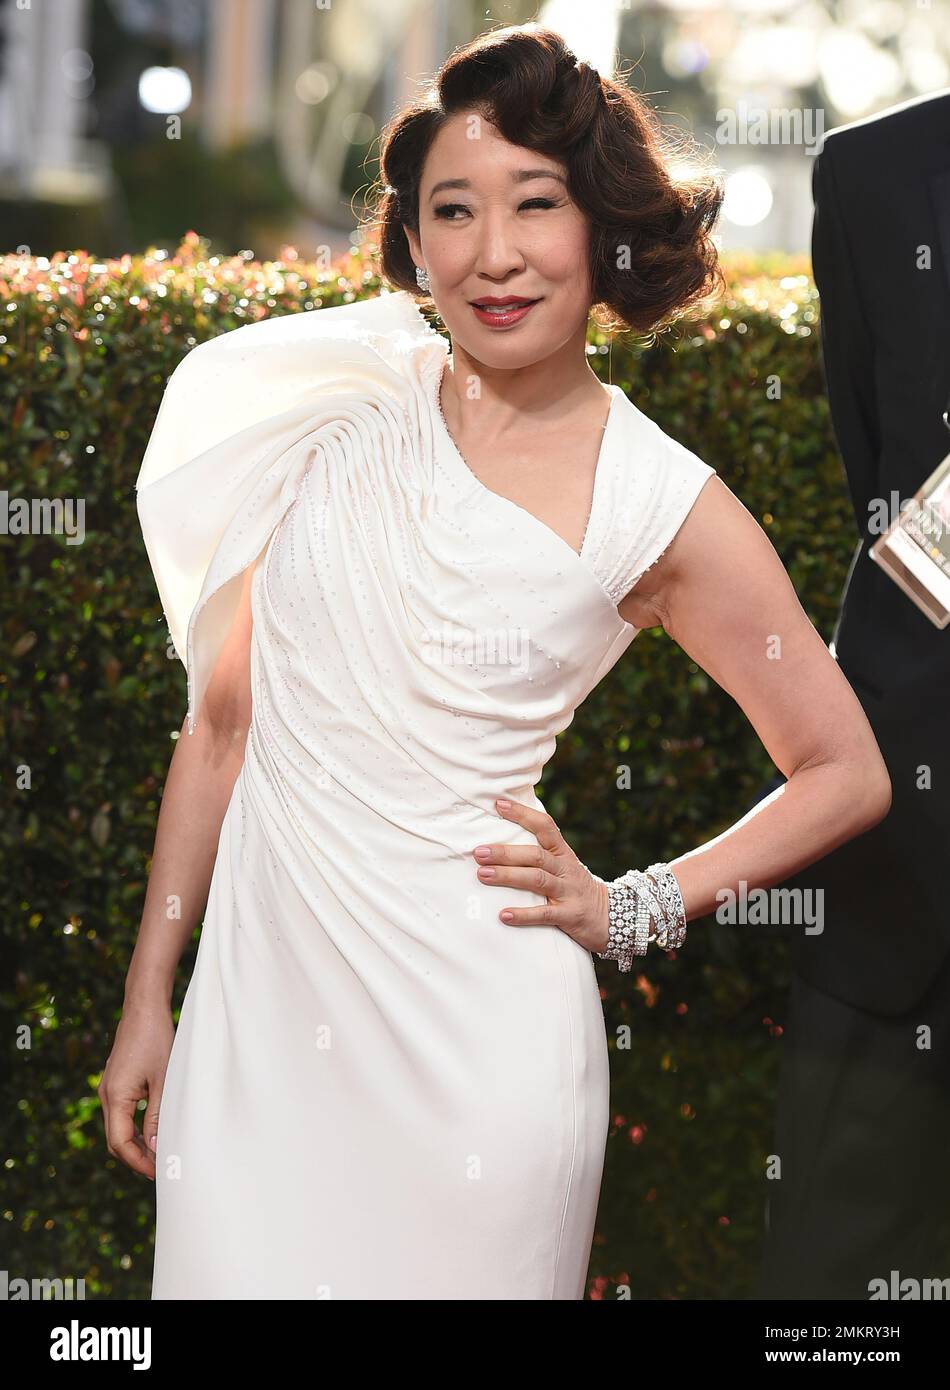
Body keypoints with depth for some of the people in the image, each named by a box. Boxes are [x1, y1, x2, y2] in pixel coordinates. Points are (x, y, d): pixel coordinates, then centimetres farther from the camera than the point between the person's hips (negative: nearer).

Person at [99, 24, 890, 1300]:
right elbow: (227, 717, 9)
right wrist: (150, 996, 9)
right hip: (258, 1002, 3)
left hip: (470, 1036, -3)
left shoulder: (665, 508, -5)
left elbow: (848, 775, 6)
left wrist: (631, 910, 0)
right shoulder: (348, 408, 3)